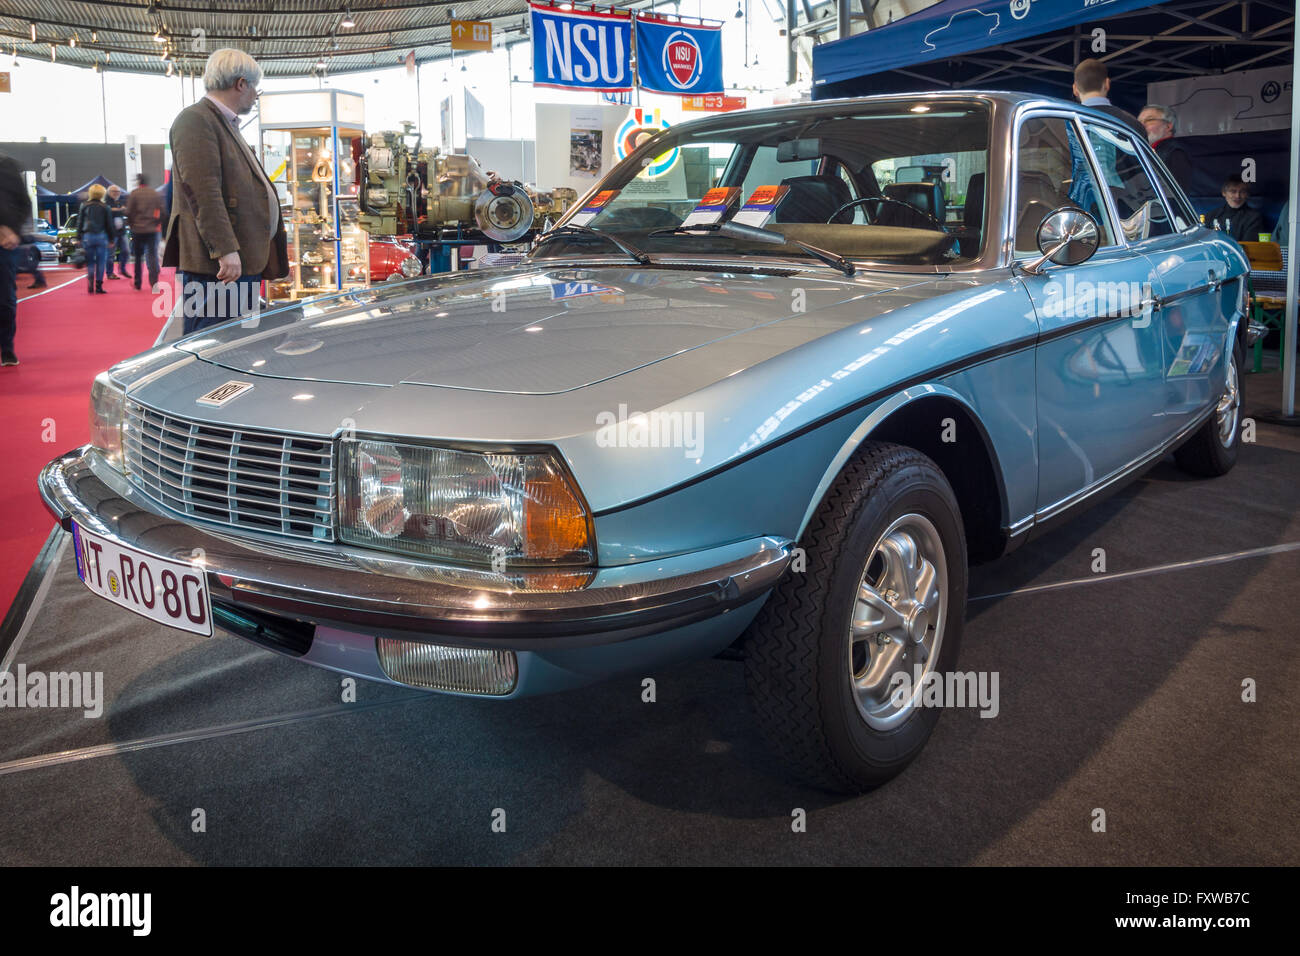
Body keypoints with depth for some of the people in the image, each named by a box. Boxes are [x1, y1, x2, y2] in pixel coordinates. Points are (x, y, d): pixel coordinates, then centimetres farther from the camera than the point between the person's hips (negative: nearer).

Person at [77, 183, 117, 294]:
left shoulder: (84, 206, 3)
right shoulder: (105, 207, -1)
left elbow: (79, 223, 6)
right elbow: (109, 224, 3)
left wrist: (79, 237, 12)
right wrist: (111, 239, 10)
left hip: (87, 236, 2)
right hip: (101, 236, -1)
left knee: (90, 262, 9)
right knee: (101, 262, 2)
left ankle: (90, 280, -13)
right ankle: (99, 286, 0)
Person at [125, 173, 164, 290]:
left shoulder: (134, 194, -4)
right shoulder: (155, 194, 4)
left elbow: (129, 212, -6)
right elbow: (161, 211, 4)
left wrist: (131, 224, 9)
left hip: (137, 229, -1)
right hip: (152, 230, 1)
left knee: (137, 257, 9)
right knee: (152, 255, 1)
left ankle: (137, 283, 15)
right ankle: (154, 282, -10)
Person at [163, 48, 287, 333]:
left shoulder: (227, 124, 25)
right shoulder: (195, 120, -8)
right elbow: (203, 190, -19)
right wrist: (225, 250, -25)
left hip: (247, 263, 10)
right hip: (214, 266, -10)